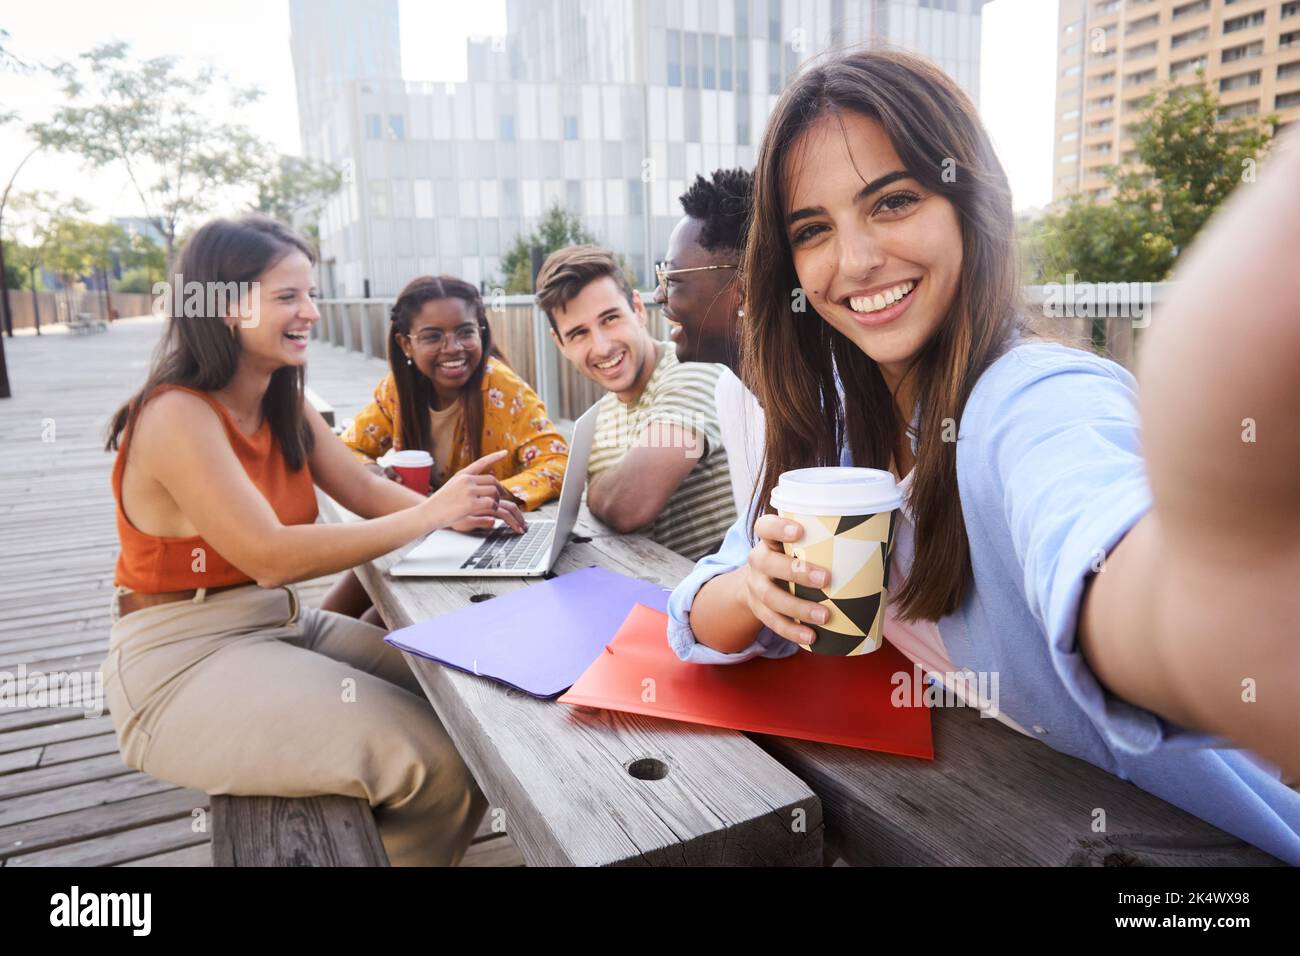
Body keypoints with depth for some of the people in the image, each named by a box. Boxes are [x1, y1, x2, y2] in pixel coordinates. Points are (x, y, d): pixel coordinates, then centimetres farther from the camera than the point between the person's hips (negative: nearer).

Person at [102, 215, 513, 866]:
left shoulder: (285, 408, 7)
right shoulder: (177, 416, -19)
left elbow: (367, 490, 0)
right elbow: (270, 556, -27)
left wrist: (462, 510, -18)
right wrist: (429, 514, -29)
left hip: (283, 625, 8)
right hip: (184, 666, -8)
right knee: (437, 762, -20)